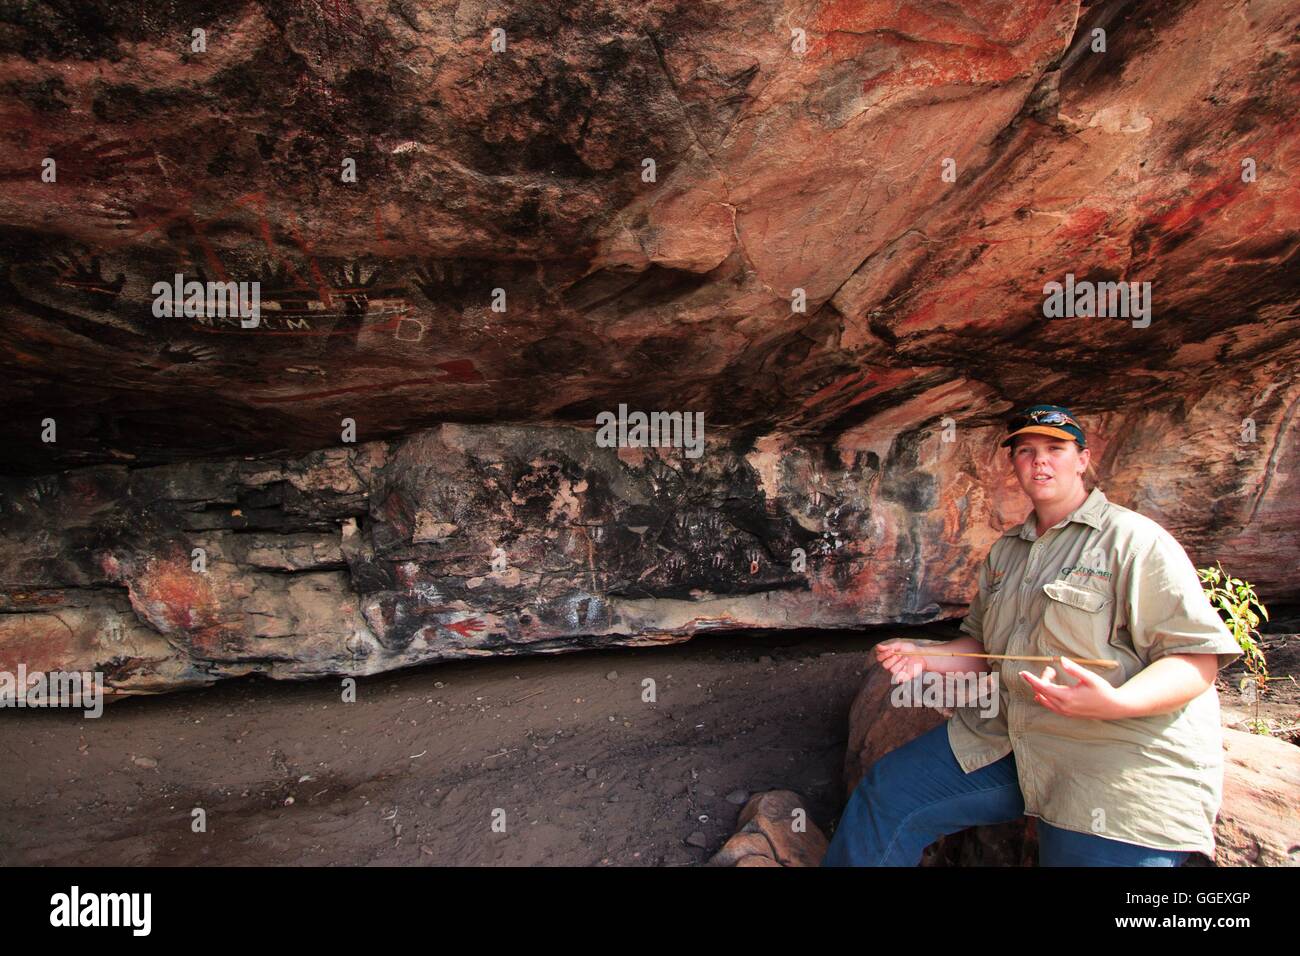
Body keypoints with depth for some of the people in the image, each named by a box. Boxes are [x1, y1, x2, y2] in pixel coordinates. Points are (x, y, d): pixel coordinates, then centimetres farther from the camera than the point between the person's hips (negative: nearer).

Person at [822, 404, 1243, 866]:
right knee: (886, 794, 0)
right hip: (1006, 736, 6)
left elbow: (1198, 657, -13)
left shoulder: (1134, 540, -8)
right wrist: (924, 657, 2)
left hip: (1119, 756, -5)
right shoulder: (1005, 551, 15)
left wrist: (1114, 703, -30)